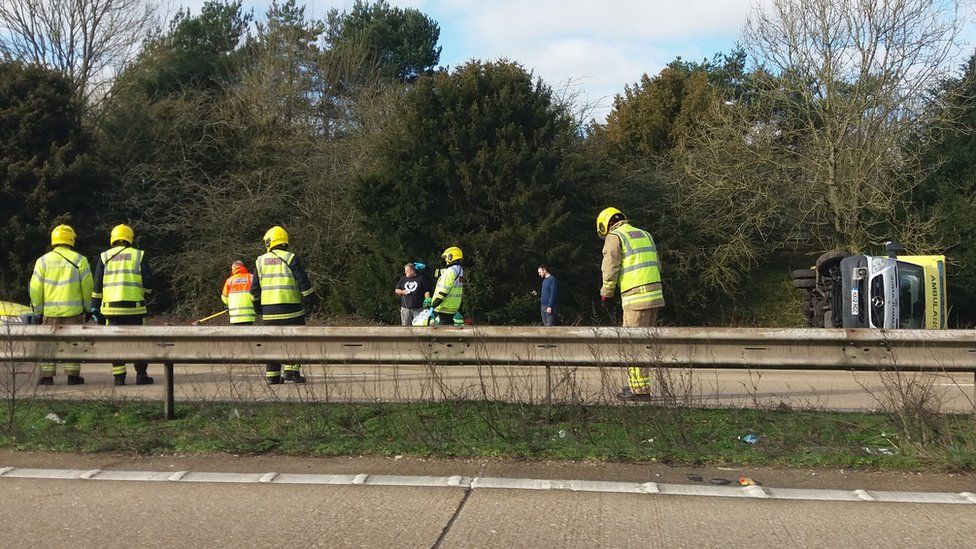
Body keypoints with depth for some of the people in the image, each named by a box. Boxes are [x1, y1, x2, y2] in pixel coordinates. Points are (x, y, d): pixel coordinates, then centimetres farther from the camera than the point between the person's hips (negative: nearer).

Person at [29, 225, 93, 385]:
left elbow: (35, 289, 3)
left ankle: (47, 376, 9)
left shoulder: (43, 261, 3)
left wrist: (38, 310, 12)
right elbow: (87, 287, -1)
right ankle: (72, 375, 5)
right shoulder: (79, 260, -1)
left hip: (50, 311, 1)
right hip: (73, 310, -1)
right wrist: (88, 308, 10)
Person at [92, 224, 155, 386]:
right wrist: (143, 294, 19)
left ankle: (119, 377, 7)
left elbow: (97, 285, 6)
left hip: (111, 307, 2)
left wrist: (95, 306, 11)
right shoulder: (139, 255, 3)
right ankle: (141, 375, 6)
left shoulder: (104, 256, 8)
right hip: (135, 307, -2)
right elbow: (148, 282, -1)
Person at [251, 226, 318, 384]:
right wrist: (310, 300, 0)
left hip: (269, 310, 4)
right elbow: (303, 282, -9)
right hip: (291, 309, -3)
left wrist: (257, 305, 24)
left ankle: (272, 376, 12)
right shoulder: (291, 258, -4)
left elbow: (255, 289, 11)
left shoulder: (260, 261, 8)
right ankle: (291, 370, -4)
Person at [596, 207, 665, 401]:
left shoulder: (614, 237, -2)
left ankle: (640, 389, -2)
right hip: (656, 295, 8)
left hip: (636, 298, -8)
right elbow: (657, 265, 22)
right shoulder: (644, 234, 22)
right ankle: (636, 384, 21)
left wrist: (606, 293, 8)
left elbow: (610, 270, -8)